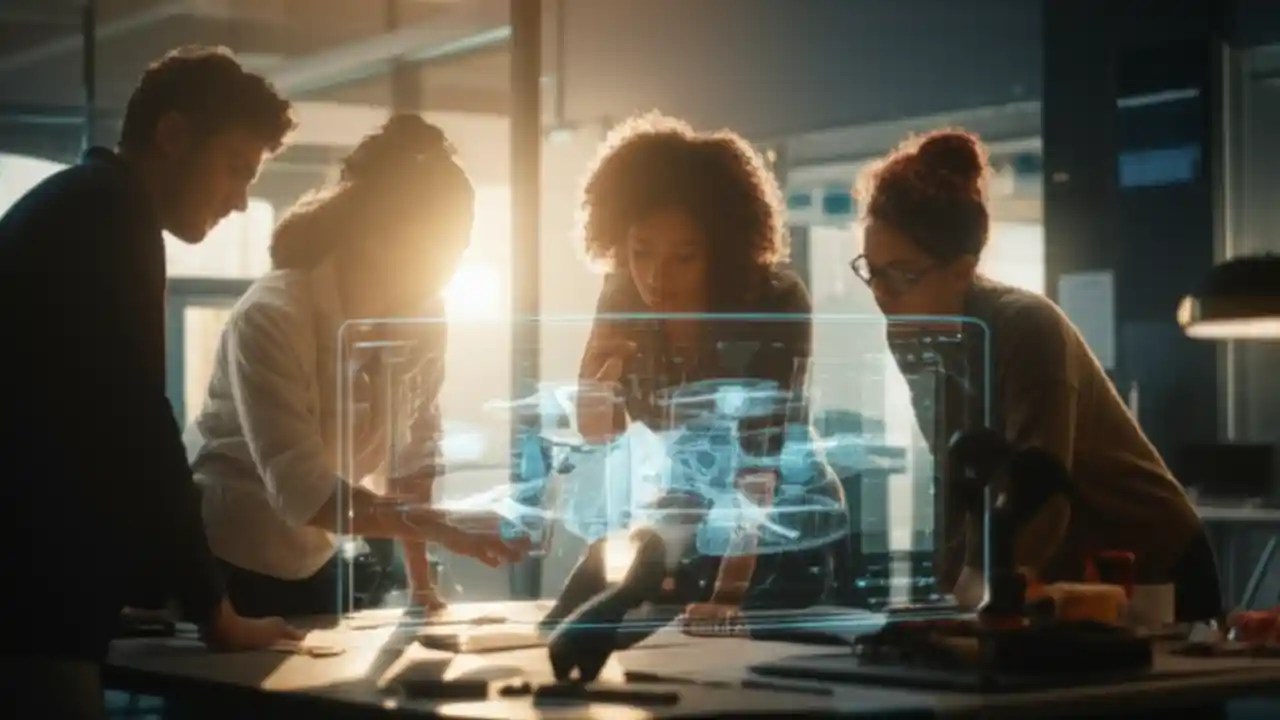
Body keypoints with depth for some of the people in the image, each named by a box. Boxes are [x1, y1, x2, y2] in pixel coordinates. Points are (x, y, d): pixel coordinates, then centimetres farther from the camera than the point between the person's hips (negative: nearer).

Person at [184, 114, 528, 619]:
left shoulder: (422, 314, -7)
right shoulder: (272, 319, -27)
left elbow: (412, 448, 3)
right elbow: (302, 491, -34)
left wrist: (420, 581, -2)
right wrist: (444, 528, -41)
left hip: (314, 561, 6)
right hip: (221, 562, -6)